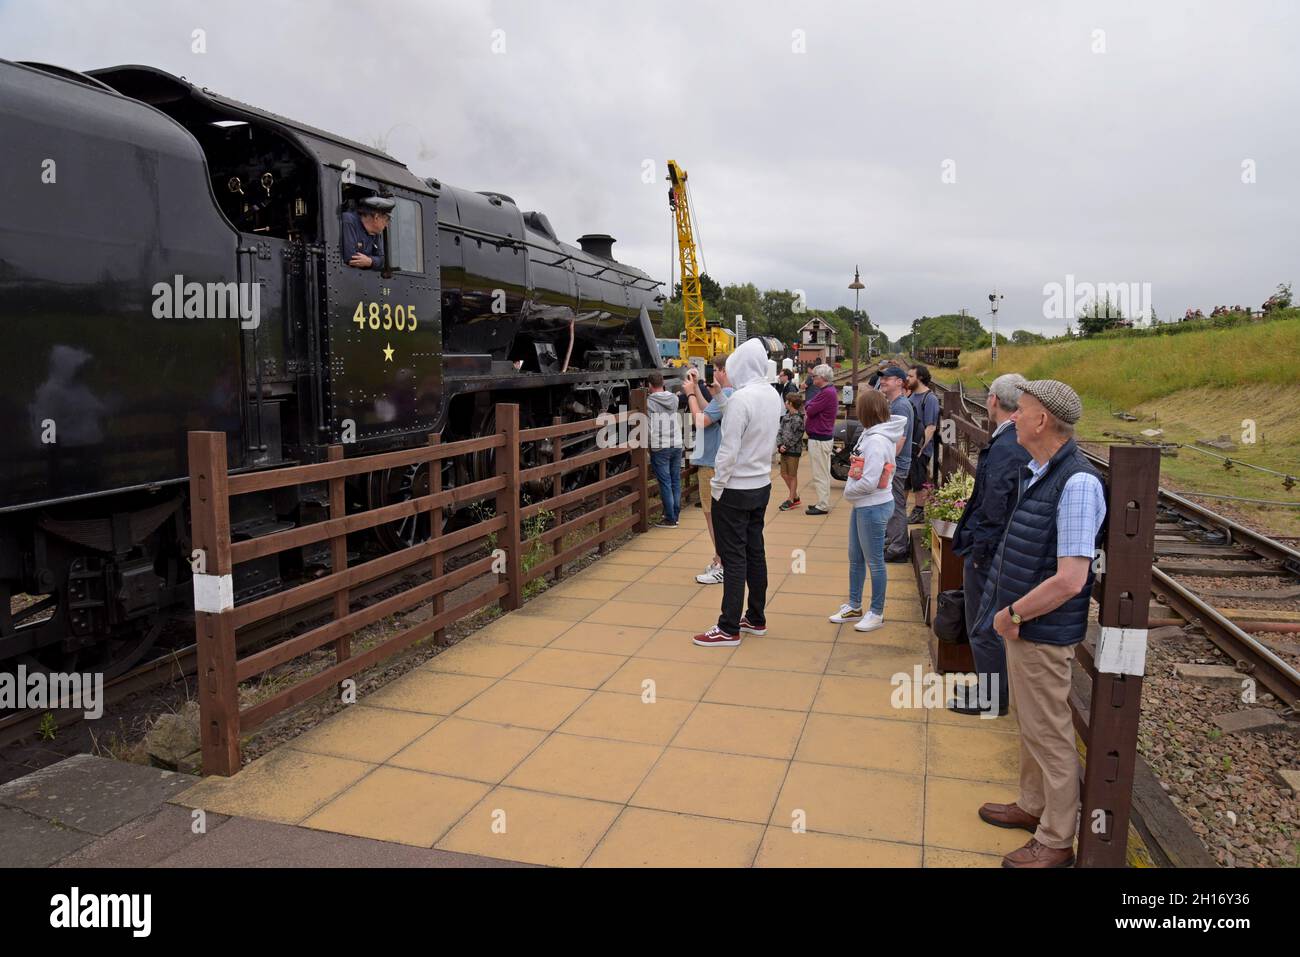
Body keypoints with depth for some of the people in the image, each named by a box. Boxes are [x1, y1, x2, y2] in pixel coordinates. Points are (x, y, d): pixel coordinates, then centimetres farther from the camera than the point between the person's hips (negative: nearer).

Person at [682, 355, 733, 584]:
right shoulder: (730, 394, 9)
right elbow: (708, 412, 16)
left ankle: (722, 567, 6)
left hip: (713, 464, -10)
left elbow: (700, 420, -22)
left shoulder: (726, 394, -22)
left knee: (713, 514, -2)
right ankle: (720, 559, 29)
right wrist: (697, 387, 14)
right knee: (716, 514, 18)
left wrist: (690, 394, -11)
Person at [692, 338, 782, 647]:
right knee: (754, 551, 15)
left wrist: (717, 486, -11)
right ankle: (756, 619, 26)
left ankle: (729, 628, 6)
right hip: (762, 485, 8)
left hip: (736, 489, -8)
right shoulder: (772, 395, 4)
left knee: (733, 557, -2)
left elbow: (728, 450, -20)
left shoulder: (740, 399, -21)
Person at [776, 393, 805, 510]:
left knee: (792, 475, 3)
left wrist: (786, 446, -13)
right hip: (784, 450, 8)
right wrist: (780, 445, -8)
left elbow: (796, 437, -17)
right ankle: (795, 496, 27)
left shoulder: (798, 419, -15)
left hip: (793, 451, -8)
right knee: (784, 474, 13)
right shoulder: (786, 417, 8)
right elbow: (780, 431, 6)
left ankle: (791, 500, 13)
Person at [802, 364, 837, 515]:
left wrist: (807, 407, 0)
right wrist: (808, 409, -5)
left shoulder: (827, 393, -20)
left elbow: (810, 410, -20)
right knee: (822, 472, 16)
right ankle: (822, 502, 25)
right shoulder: (826, 391, 14)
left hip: (819, 439, -10)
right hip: (822, 436, 10)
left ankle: (823, 506, 2)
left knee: (820, 474, -4)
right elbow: (808, 407, 15)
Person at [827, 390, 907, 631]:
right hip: (862, 505, 10)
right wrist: (851, 491, 0)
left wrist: (848, 491, -10)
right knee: (855, 558, 19)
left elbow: (869, 482, -25)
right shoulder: (869, 434, 5)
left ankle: (877, 613, 19)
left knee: (874, 561, 5)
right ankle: (854, 607, 33)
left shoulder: (877, 441, -23)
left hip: (873, 507, -10)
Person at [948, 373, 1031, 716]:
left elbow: (994, 507, -25)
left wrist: (979, 549, -16)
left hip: (988, 551, -9)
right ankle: (994, 687, 37)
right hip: (1005, 549, 9)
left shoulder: (1004, 448, -25)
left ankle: (991, 699, 21)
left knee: (984, 628, 7)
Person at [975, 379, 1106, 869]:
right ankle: (1032, 806, 42)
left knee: (1048, 734, 6)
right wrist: (1010, 611, 8)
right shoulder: (1037, 473, 5)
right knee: (1030, 723, 23)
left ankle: (1056, 842, 23)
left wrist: (1012, 614, -17)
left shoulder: (1077, 484, -24)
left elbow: (1069, 580, -29)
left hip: (1042, 632, -9)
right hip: (1021, 623, 9)